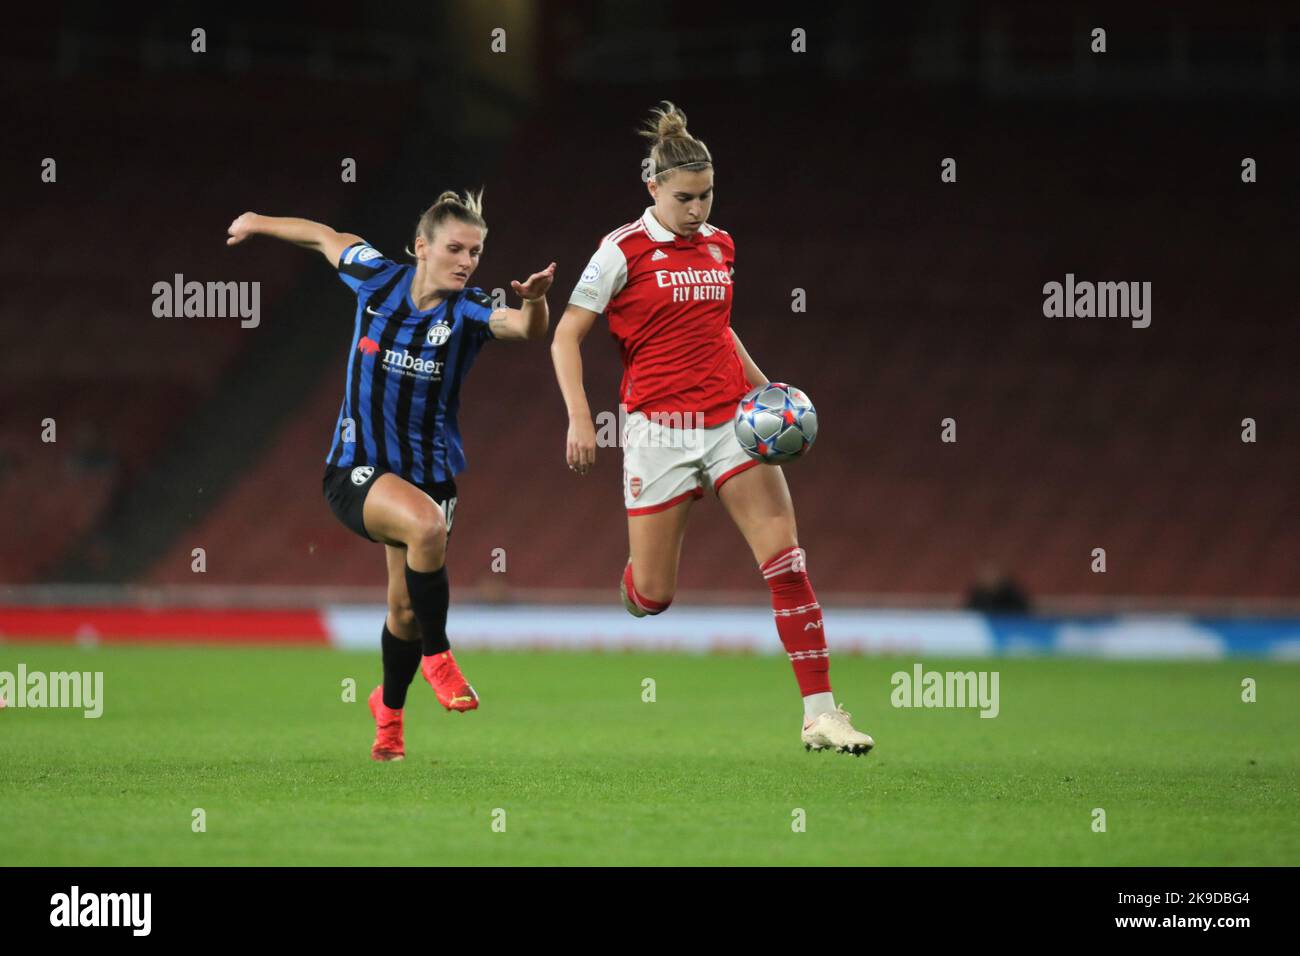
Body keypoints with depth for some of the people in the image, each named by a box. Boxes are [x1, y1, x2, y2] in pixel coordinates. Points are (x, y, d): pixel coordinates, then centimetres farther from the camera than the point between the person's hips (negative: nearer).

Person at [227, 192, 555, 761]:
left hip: (429, 472, 2)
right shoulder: (378, 279, -8)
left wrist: (535, 300, -54)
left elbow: (526, 328, -32)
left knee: (406, 609, 11)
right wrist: (261, 224, 26)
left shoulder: (467, 312, -11)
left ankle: (389, 708, 43)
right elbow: (328, 238, 12)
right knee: (426, 523, -33)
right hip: (356, 470, -2)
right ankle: (436, 655, -13)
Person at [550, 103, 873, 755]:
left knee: (785, 559, -12)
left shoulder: (719, 246, 10)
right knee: (652, 596, 0)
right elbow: (566, 336, -5)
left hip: (730, 419, 4)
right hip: (660, 428, -4)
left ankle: (820, 712, -13)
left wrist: (764, 388, 18)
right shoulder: (623, 250, -6)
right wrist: (579, 418, -15)